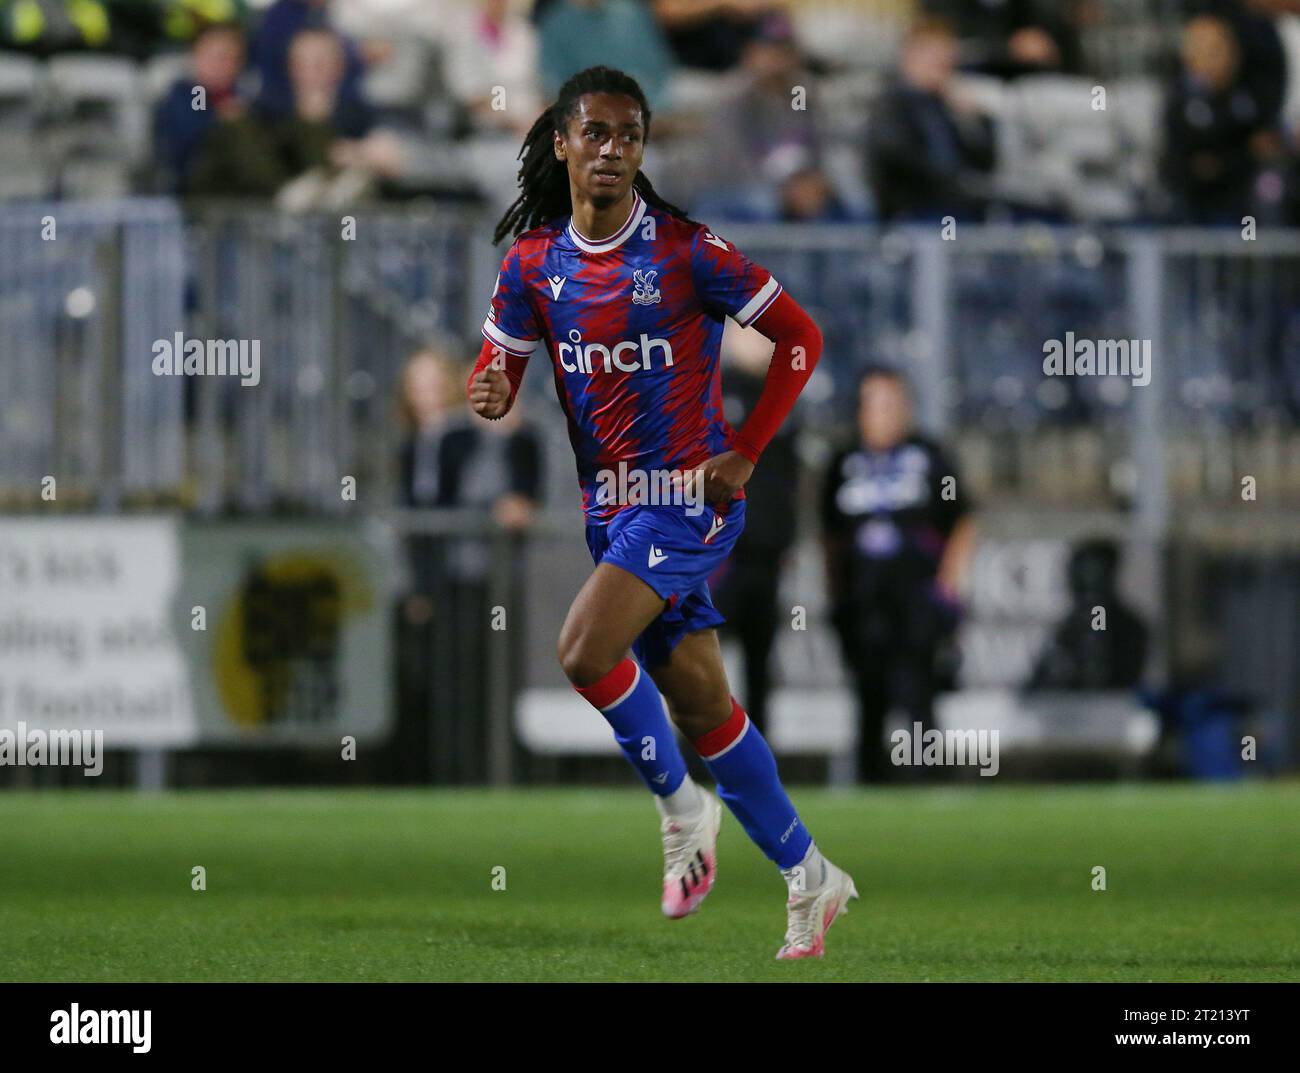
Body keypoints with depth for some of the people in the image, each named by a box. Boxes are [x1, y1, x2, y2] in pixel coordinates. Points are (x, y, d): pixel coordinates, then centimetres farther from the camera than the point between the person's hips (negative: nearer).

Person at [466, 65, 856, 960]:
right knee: (700, 701, 7)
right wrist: (492, 393, -13)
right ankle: (808, 876, 19)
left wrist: (745, 450, -11)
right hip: (609, 505, 6)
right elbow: (500, 364, 12)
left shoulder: (686, 250, -11)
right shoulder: (534, 261, 4)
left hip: (688, 496, -6)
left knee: (585, 651, -23)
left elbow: (800, 337, -6)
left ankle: (682, 807, 0)